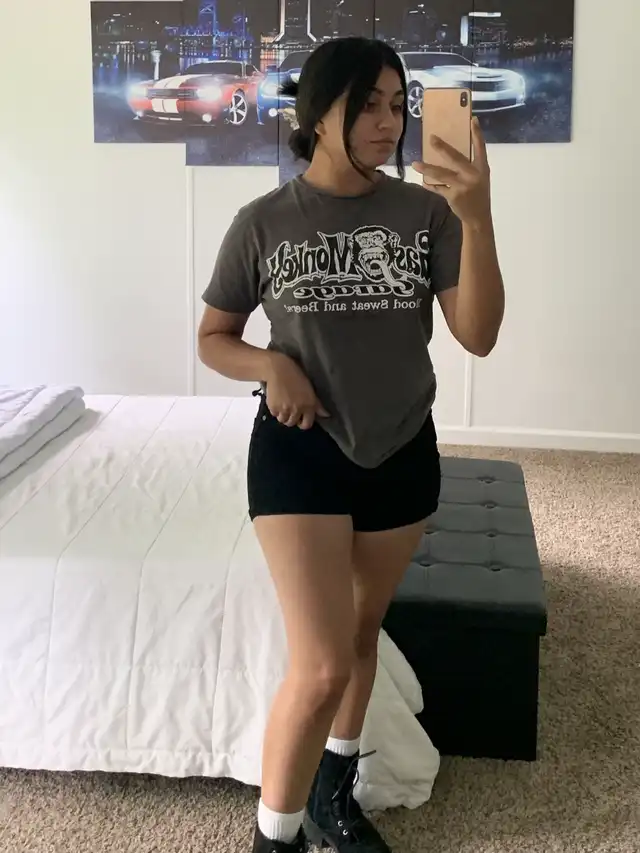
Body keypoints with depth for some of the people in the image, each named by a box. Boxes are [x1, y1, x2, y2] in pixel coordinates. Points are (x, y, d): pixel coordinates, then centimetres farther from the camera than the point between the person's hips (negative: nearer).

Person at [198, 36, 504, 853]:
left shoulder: (426, 213, -6)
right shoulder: (262, 223, -8)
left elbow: (478, 335, -15)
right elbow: (213, 338, 3)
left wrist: (477, 218, -27)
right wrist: (270, 365, -18)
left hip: (402, 453, 3)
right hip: (299, 453, -3)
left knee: (363, 632, 18)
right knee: (321, 665, -9)